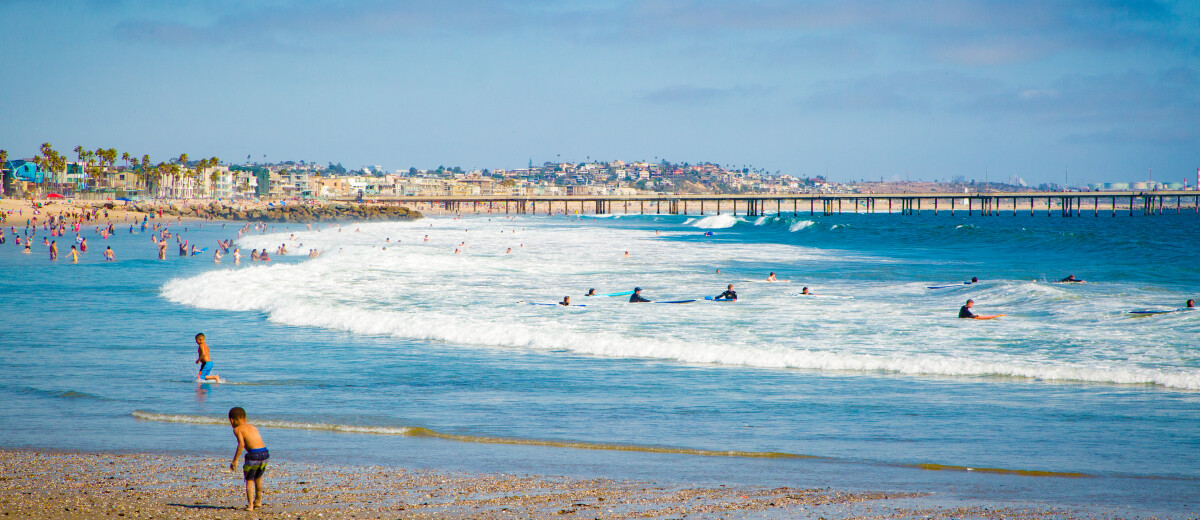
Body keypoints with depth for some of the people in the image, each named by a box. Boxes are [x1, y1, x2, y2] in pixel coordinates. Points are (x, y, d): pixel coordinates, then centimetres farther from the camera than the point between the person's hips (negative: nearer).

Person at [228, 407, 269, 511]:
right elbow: (258, 441, 16)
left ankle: (250, 505, 3)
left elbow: (241, 444, -12)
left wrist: (235, 460, -10)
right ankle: (258, 501, 39)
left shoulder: (237, 429, 2)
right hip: (265, 452, 7)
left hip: (254, 453, -7)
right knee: (258, 477, 26)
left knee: (249, 480, 7)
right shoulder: (252, 426, 23)